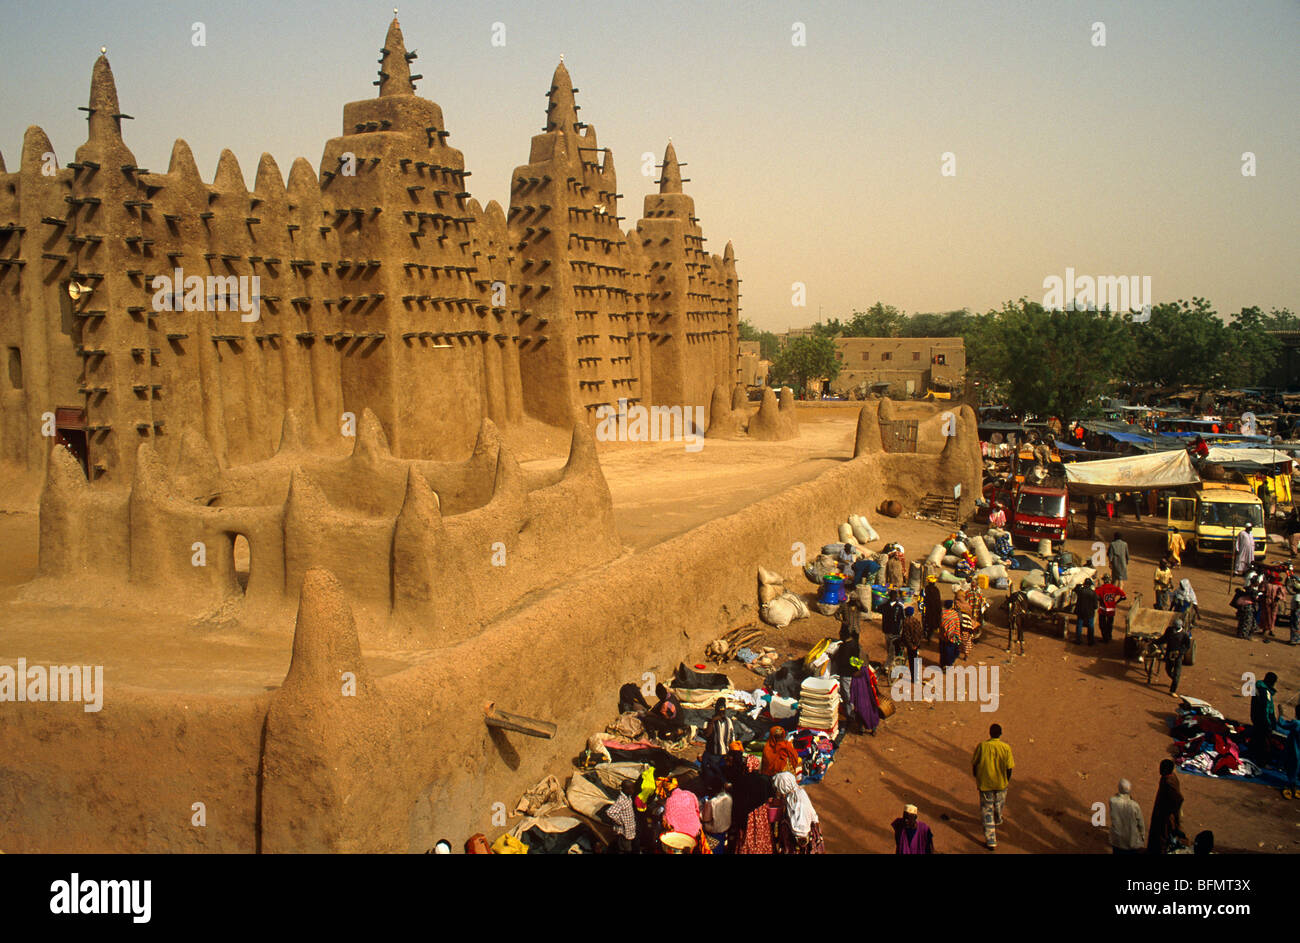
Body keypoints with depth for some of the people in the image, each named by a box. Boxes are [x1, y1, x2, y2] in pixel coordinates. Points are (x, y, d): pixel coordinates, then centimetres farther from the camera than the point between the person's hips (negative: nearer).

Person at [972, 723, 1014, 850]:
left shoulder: (981, 746, -12)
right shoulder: (1006, 748, -13)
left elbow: (974, 765, -3)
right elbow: (1009, 768, -9)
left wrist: (976, 779, 13)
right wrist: (1007, 781, 9)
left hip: (985, 783, -1)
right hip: (1001, 783, 1)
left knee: (987, 811, 5)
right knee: (999, 805, 29)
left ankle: (991, 841, 2)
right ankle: (997, 822, 58)